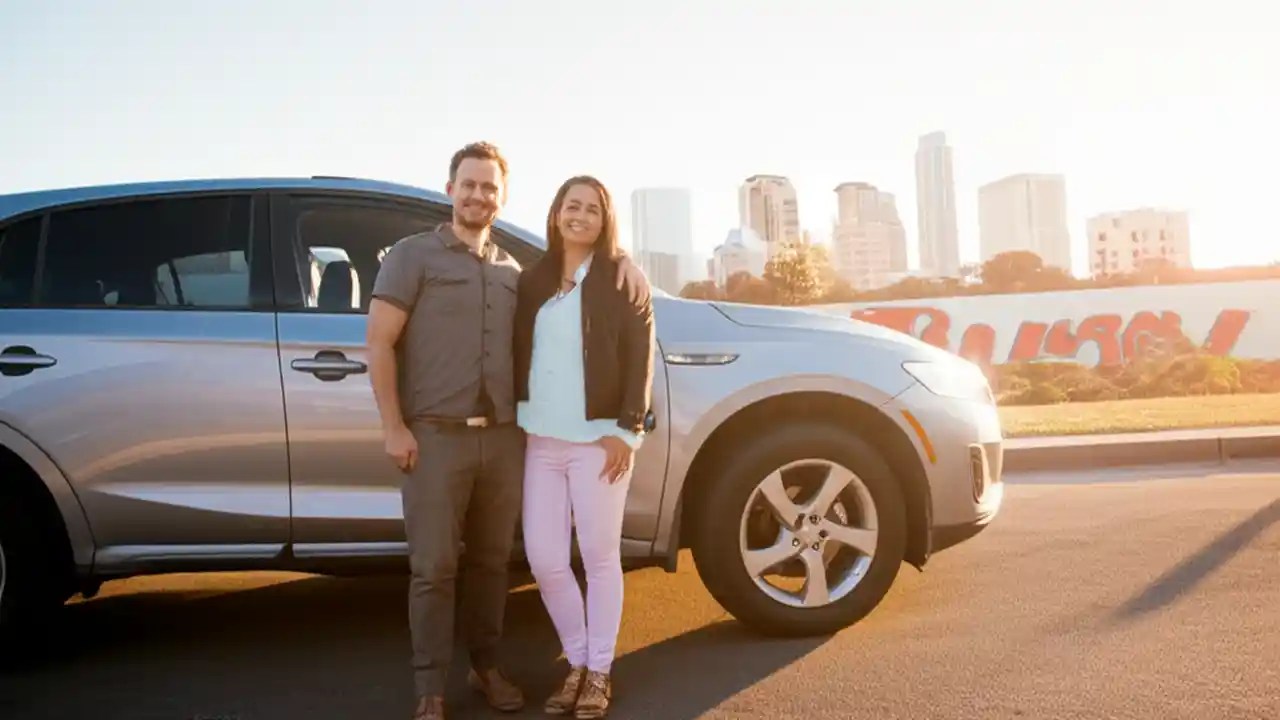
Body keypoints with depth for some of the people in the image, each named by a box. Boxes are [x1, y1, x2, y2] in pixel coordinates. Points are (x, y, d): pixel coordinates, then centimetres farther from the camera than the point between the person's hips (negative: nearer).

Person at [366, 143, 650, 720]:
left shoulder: (516, 271, 16)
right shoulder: (414, 254, 3)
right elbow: (378, 342, -3)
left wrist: (623, 259, 5)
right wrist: (393, 427, -10)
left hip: (503, 438, 4)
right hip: (436, 437, -4)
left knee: (491, 561, 11)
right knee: (434, 567, -1)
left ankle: (486, 667, 27)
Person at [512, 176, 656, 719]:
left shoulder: (622, 279, 1)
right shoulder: (533, 280, 13)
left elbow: (640, 357, -5)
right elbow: (519, 353, 14)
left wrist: (627, 429, -12)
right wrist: (518, 420, 6)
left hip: (598, 439, -4)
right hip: (541, 440, 4)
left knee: (600, 557, 4)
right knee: (543, 558, 4)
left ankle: (599, 673, 19)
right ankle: (577, 663, 24)